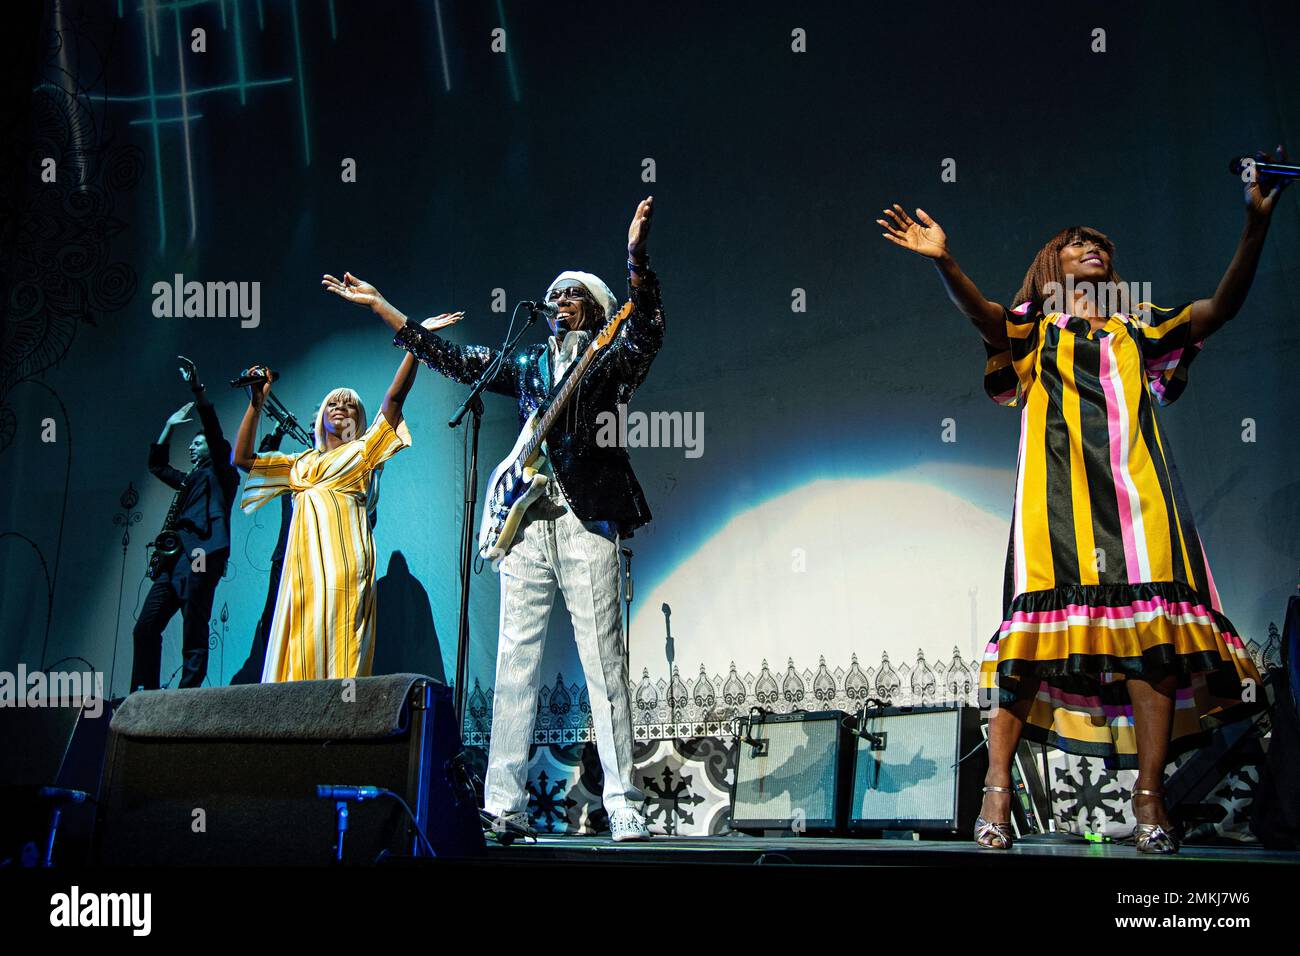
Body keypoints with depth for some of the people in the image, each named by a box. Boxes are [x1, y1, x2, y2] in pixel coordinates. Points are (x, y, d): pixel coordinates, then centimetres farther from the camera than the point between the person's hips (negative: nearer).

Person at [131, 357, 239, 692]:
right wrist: (169, 426, 31)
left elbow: (215, 433, -4)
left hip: (201, 556, -8)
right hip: (175, 558, 9)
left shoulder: (221, 474, 8)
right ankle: (143, 694, 4)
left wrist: (197, 390, -11)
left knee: (194, 633, -11)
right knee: (146, 628, 2)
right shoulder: (188, 480, 29)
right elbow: (157, 464, 36)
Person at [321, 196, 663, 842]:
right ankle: (505, 804, 4)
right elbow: (448, 357, 25)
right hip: (527, 523, 5)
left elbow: (646, 329, -10)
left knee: (603, 663, -6)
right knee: (514, 664, 2)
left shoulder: (611, 361, 10)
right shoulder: (527, 366, 21)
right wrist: (378, 305, 26)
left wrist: (636, 258, -23)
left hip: (586, 522, -4)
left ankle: (623, 807, -5)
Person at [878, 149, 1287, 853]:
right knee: (1039, 631, -12)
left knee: (1153, 635, -10)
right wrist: (943, 261, -23)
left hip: (1136, 490, 3)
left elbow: (1221, 306, 13)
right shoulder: (1032, 331, 19)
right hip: (1058, 490, -2)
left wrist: (1256, 223, 1)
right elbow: (979, 310, -3)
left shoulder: (1138, 333, 26)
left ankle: (1149, 798, -7)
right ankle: (997, 788, -8)